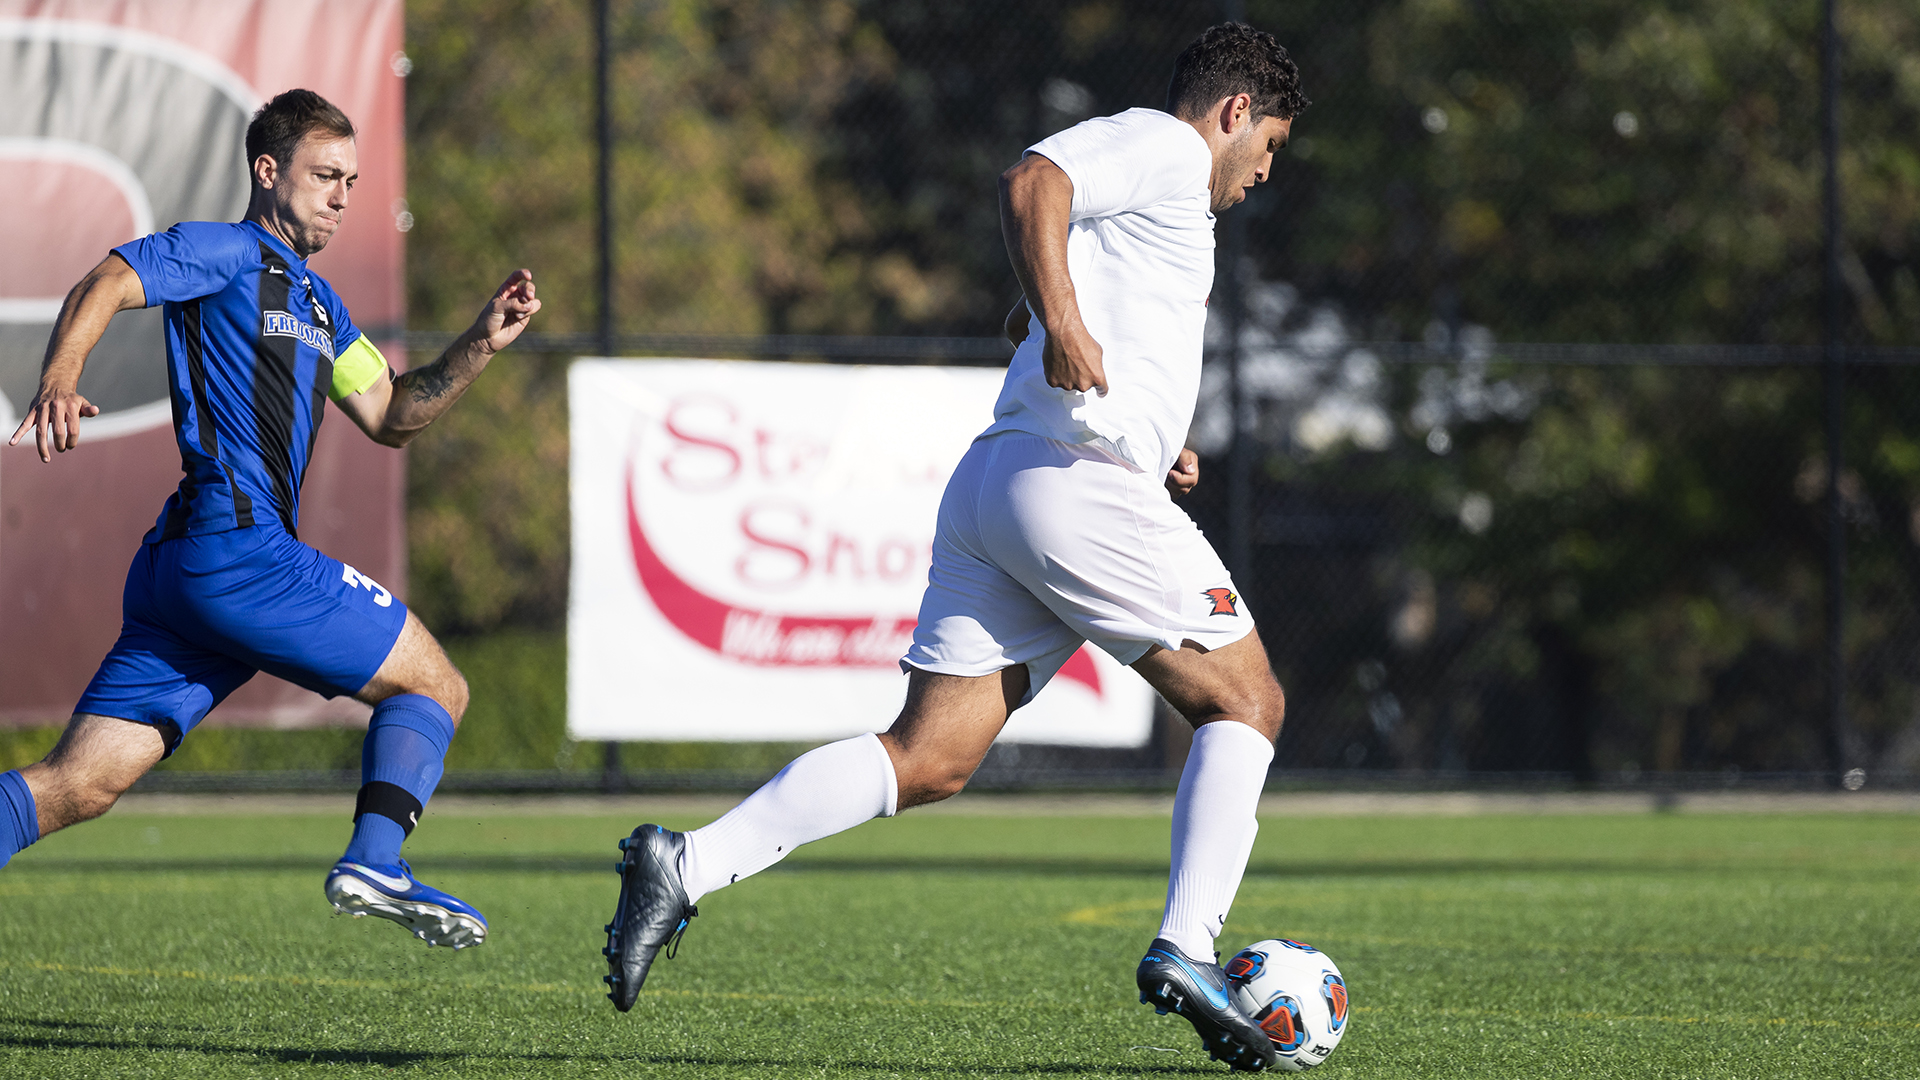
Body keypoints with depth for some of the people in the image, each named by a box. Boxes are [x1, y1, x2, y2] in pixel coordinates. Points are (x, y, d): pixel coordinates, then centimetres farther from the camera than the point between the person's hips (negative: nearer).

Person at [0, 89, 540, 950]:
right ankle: (375, 861, -16)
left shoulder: (314, 300, 28)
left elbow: (389, 416, 29)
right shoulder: (224, 251, 1)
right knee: (435, 687, -1)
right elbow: (102, 288, -14)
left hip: (182, 570, 9)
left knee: (78, 785, -1)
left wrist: (482, 344, 17)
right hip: (237, 549, -9)